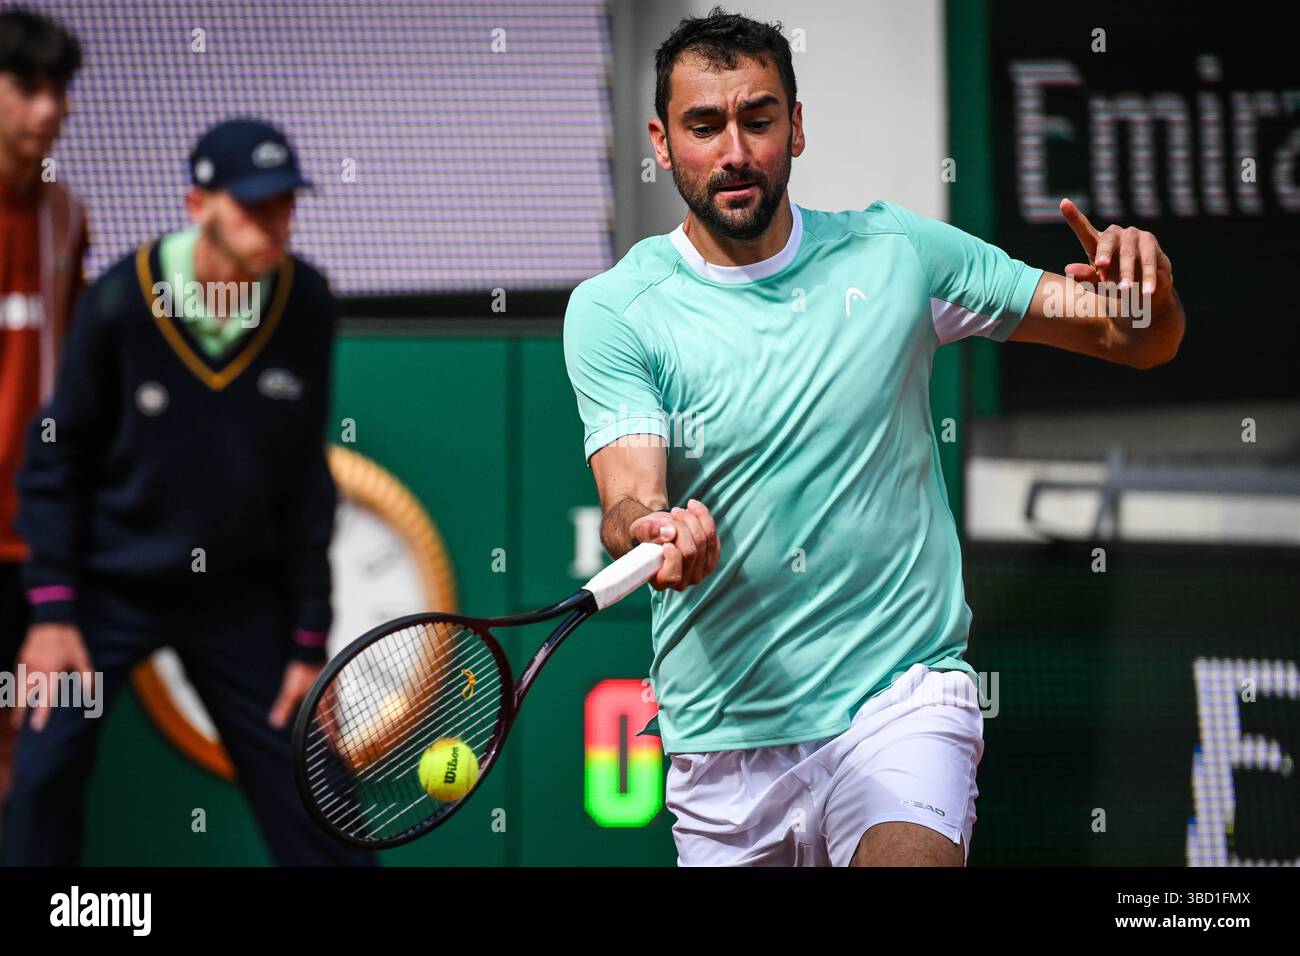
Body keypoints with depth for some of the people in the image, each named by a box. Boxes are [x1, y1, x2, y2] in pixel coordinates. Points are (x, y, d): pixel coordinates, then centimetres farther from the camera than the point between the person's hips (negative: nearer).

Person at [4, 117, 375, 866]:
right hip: (110, 586, -2)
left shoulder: (305, 306, -9)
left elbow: (306, 481, -1)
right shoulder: (119, 303, -16)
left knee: (303, 790, 2)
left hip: (240, 598, 2)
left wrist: (309, 638, 0)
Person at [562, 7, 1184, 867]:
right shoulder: (612, 312, 0)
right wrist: (656, 536, -37)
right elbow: (628, 502, -13)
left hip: (902, 694, -2)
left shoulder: (896, 253, 4)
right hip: (724, 733, 2)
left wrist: (1148, 294, -13)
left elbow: (1139, 344, 11)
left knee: (908, 857, -29)